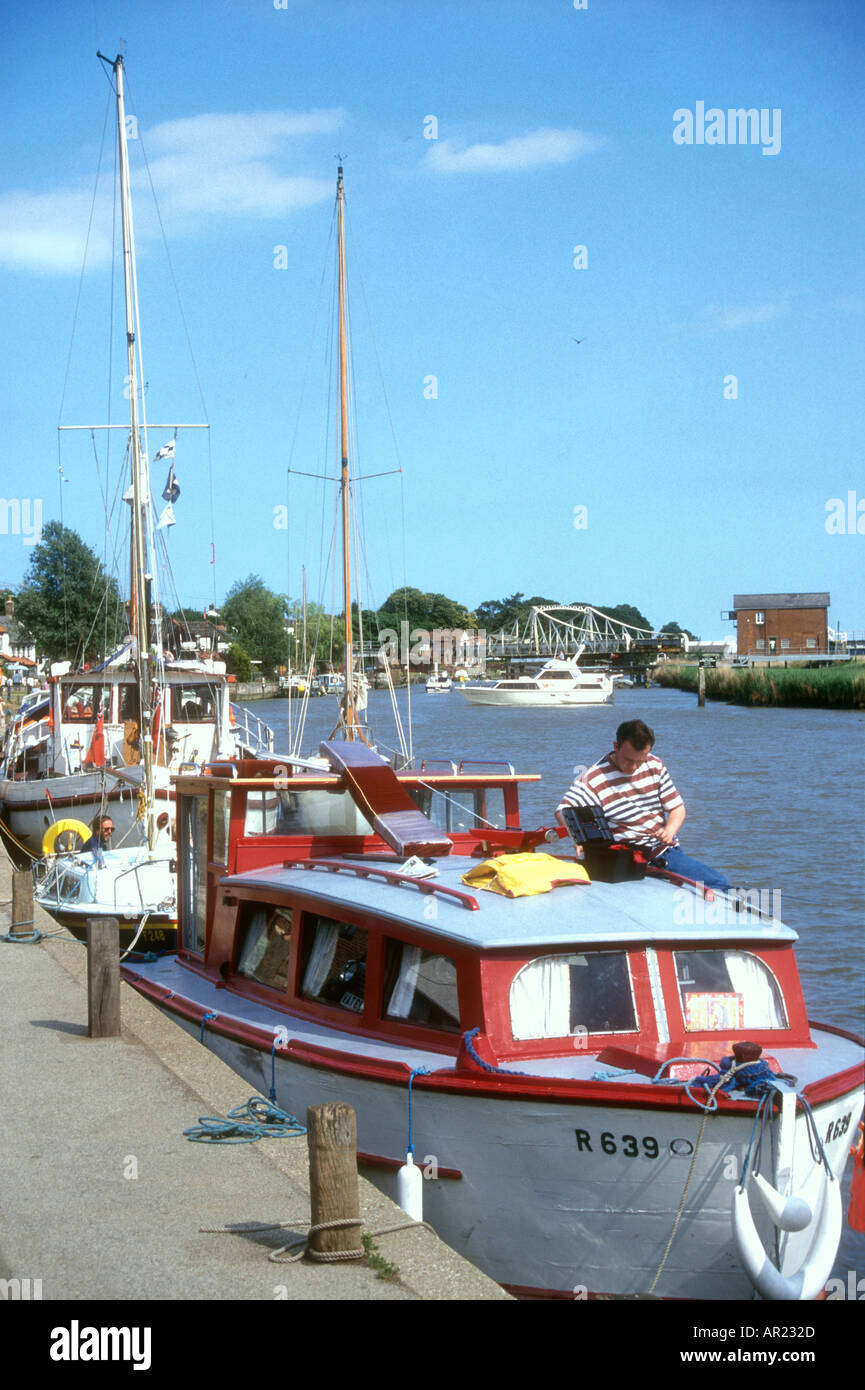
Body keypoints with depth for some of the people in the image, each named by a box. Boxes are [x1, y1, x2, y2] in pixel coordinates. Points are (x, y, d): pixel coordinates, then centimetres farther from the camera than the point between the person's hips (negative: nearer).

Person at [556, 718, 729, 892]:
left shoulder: (654, 765, 8)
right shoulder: (593, 778, -10)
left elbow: (677, 807, 13)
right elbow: (563, 811, -21)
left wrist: (669, 831, -10)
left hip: (668, 851, 6)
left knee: (720, 883, -7)